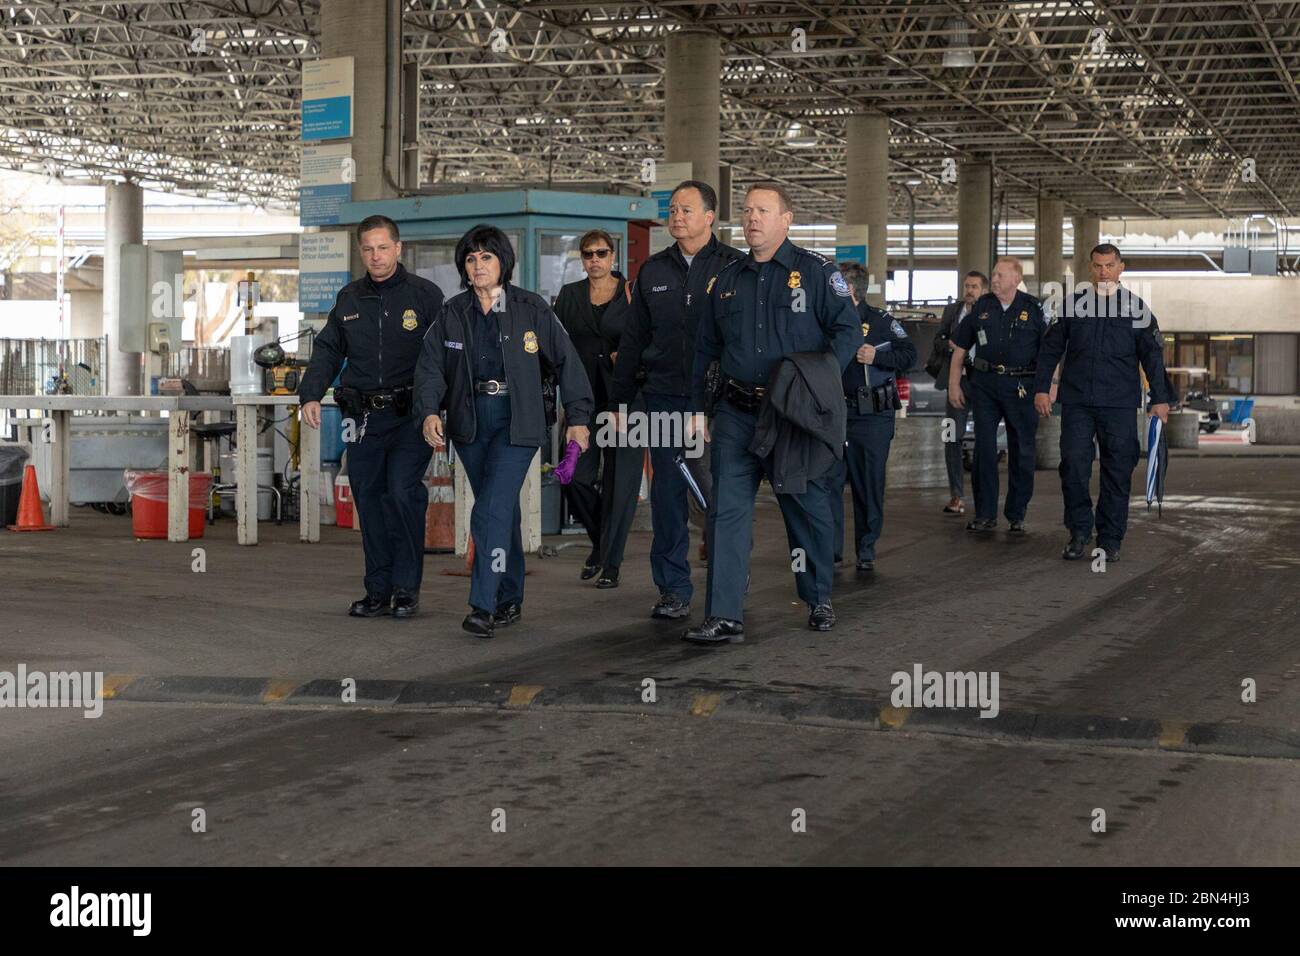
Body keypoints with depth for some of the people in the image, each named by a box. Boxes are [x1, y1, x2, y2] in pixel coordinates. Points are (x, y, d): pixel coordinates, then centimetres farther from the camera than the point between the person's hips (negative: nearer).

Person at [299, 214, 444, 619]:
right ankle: (378, 591, 14)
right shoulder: (349, 298, 14)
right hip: (364, 418, 5)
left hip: (410, 416, -4)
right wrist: (311, 394, 7)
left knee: (403, 492, -15)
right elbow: (327, 350, 20)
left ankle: (406, 588, -2)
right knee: (368, 500, 5)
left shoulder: (426, 295, 1)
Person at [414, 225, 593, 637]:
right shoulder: (452, 312, 7)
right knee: (503, 510, 13)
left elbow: (565, 360, 1)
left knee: (492, 510, -16)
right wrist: (429, 411, -17)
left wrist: (578, 417, -3)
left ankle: (484, 607, -17)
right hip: (470, 421, 4)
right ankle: (510, 599, 23)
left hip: (517, 421, -4)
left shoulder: (531, 308, -1)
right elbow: (431, 365, 1)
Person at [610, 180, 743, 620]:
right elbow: (633, 340, 17)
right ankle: (674, 589, 11)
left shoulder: (735, 267, 1)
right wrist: (620, 399, 15)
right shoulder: (653, 271, 13)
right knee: (667, 495, 4)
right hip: (664, 397, 4)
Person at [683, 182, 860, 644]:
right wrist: (698, 408, 12)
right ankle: (725, 616, -6)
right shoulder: (726, 280, 12)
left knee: (809, 510, 9)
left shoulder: (817, 272, -1)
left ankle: (819, 600, 28)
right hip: (736, 415, 3)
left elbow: (848, 330, -4)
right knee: (728, 511, -6)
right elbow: (705, 350, 17)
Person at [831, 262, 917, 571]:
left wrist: (876, 356, -14)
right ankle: (829, 549, 5)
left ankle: (866, 551, 15)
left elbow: (910, 354, -2)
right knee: (829, 482, -2)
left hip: (872, 417, -3)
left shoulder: (882, 322, -1)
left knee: (869, 486, 3)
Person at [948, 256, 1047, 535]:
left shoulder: (1033, 309, 0)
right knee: (984, 448, 0)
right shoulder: (981, 307, 8)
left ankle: (1017, 515, 13)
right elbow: (960, 348, 13)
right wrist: (954, 384, 9)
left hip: (1021, 386, -2)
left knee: (1021, 451, 3)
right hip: (985, 384, 2)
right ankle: (985, 514, 7)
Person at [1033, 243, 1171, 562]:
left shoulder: (1136, 308, 6)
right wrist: (1042, 387, 5)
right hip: (1076, 401, 1)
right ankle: (1079, 532, 9)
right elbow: (1051, 349, 12)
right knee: (1073, 465, -5)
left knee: (1117, 471, 1)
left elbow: (1152, 355, 8)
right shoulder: (1073, 304, 8)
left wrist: (1160, 398, 3)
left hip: (1119, 404, -1)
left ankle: (1110, 539, 10)